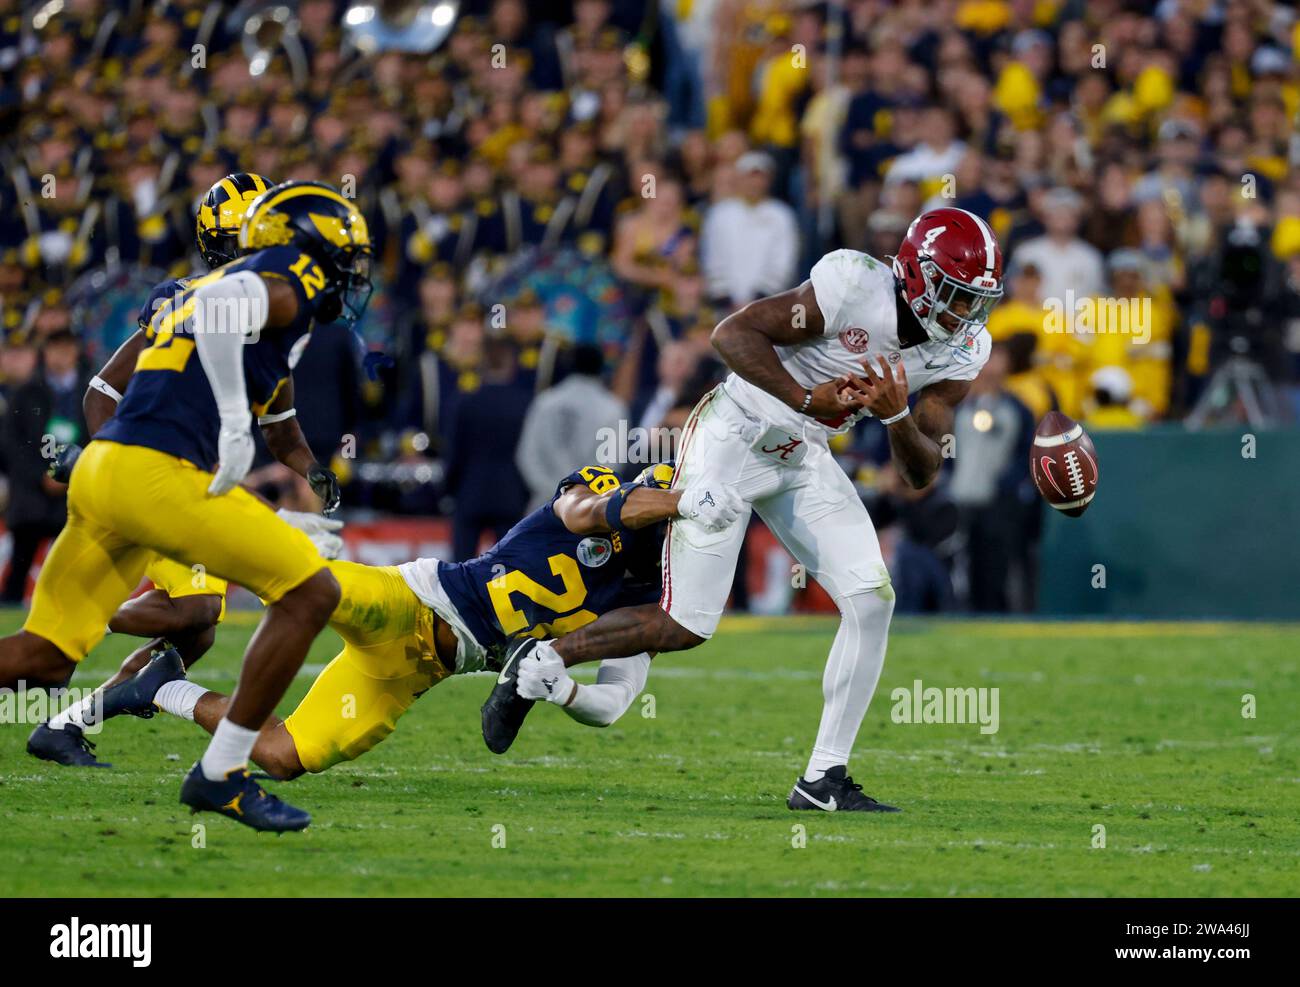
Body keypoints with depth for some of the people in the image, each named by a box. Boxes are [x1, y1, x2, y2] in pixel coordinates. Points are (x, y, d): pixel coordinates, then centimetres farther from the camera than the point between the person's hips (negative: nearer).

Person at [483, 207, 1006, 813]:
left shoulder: (960, 352, -5)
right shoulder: (856, 286, -25)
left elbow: (920, 475, -3)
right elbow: (732, 334, -24)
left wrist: (896, 417, -23)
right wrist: (806, 398, -32)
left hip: (804, 461, 6)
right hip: (733, 439, -6)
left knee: (872, 601, -9)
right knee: (686, 626, -7)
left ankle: (824, 779, -1)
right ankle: (541, 662, 17)